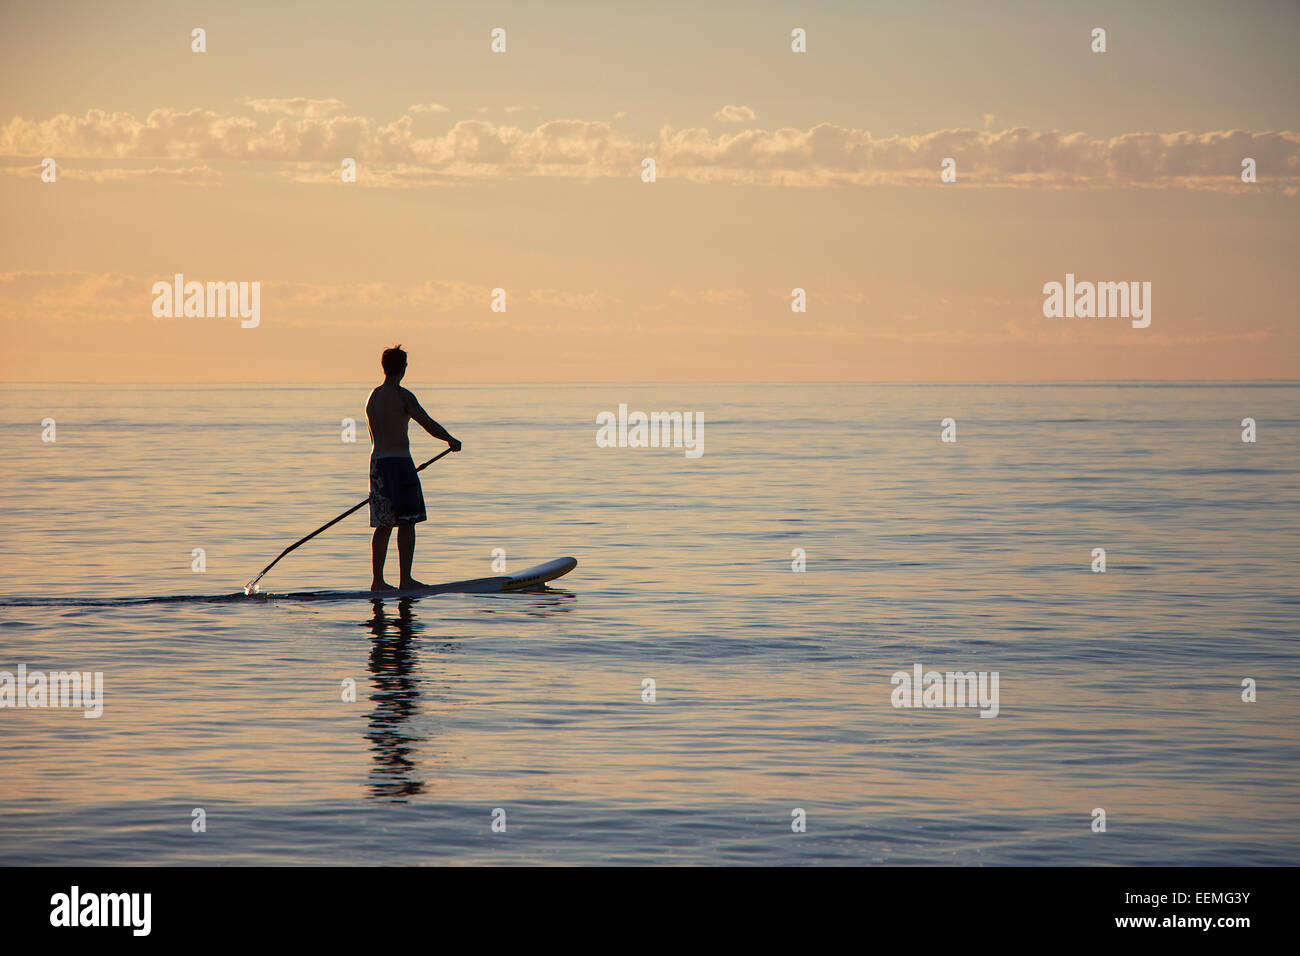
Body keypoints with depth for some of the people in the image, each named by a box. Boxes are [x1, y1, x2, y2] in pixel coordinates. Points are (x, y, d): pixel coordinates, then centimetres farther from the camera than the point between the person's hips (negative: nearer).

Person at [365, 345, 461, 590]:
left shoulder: (373, 397, 14)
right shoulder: (402, 396, -10)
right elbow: (429, 424, -11)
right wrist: (451, 440, 5)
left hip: (377, 460, 8)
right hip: (398, 461, -8)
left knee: (384, 524, 10)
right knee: (407, 522, -4)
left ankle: (378, 581, 9)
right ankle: (405, 580, -6)